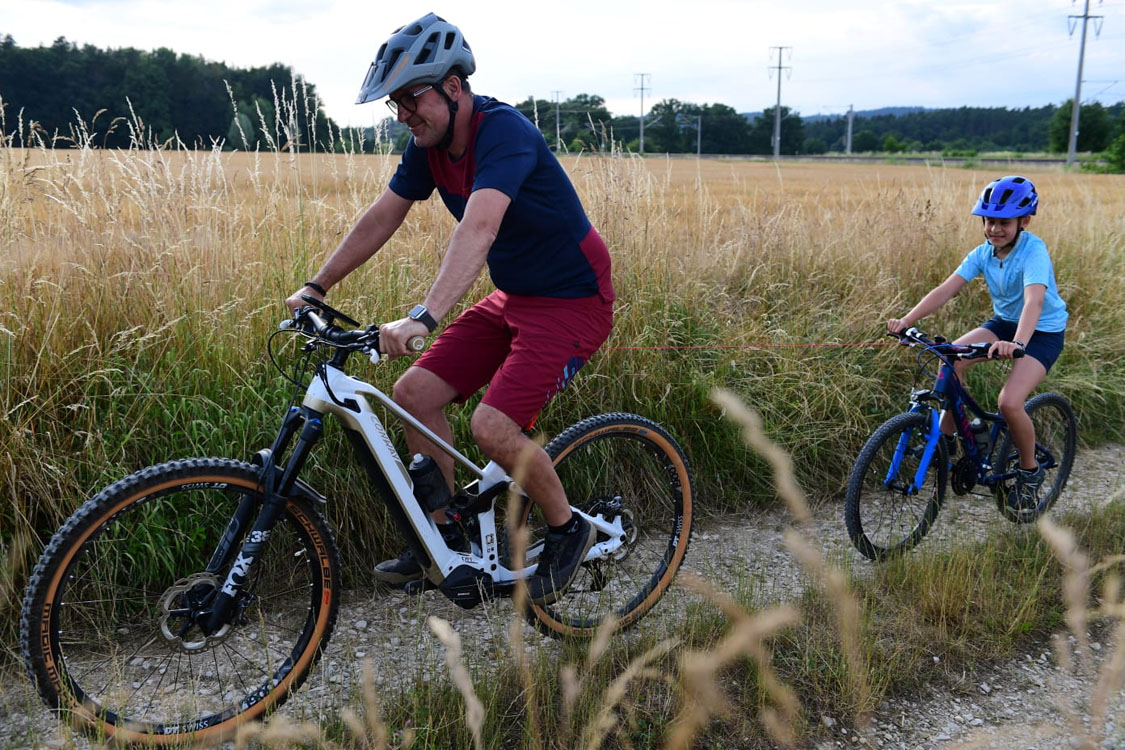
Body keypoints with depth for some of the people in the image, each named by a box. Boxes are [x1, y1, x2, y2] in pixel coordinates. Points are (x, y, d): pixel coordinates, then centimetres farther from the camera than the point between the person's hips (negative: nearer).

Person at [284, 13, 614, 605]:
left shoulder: (503, 132, -24)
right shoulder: (429, 145, 1)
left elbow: (478, 230, -39)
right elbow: (380, 219, 8)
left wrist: (423, 317, -50)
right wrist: (317, 286, 5)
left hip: (573, 301, -8)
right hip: (512, 298, 8)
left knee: (491, 426, -23)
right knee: (413, 393, -1)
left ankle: (568, 530, 4)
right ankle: (445, 538, 15)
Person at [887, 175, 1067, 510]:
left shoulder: (1033, 251, -25)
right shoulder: (983, 253, -8)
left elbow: (1034, 300, -41)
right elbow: (946, 289, -18)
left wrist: (1016, 343, -59)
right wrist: (907, 320, -33)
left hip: (1043, 331, -6)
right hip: (1003, 322, 6)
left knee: (1009, 401, -24)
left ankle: (1030, 471, 3)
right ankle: (946, 436, -5)